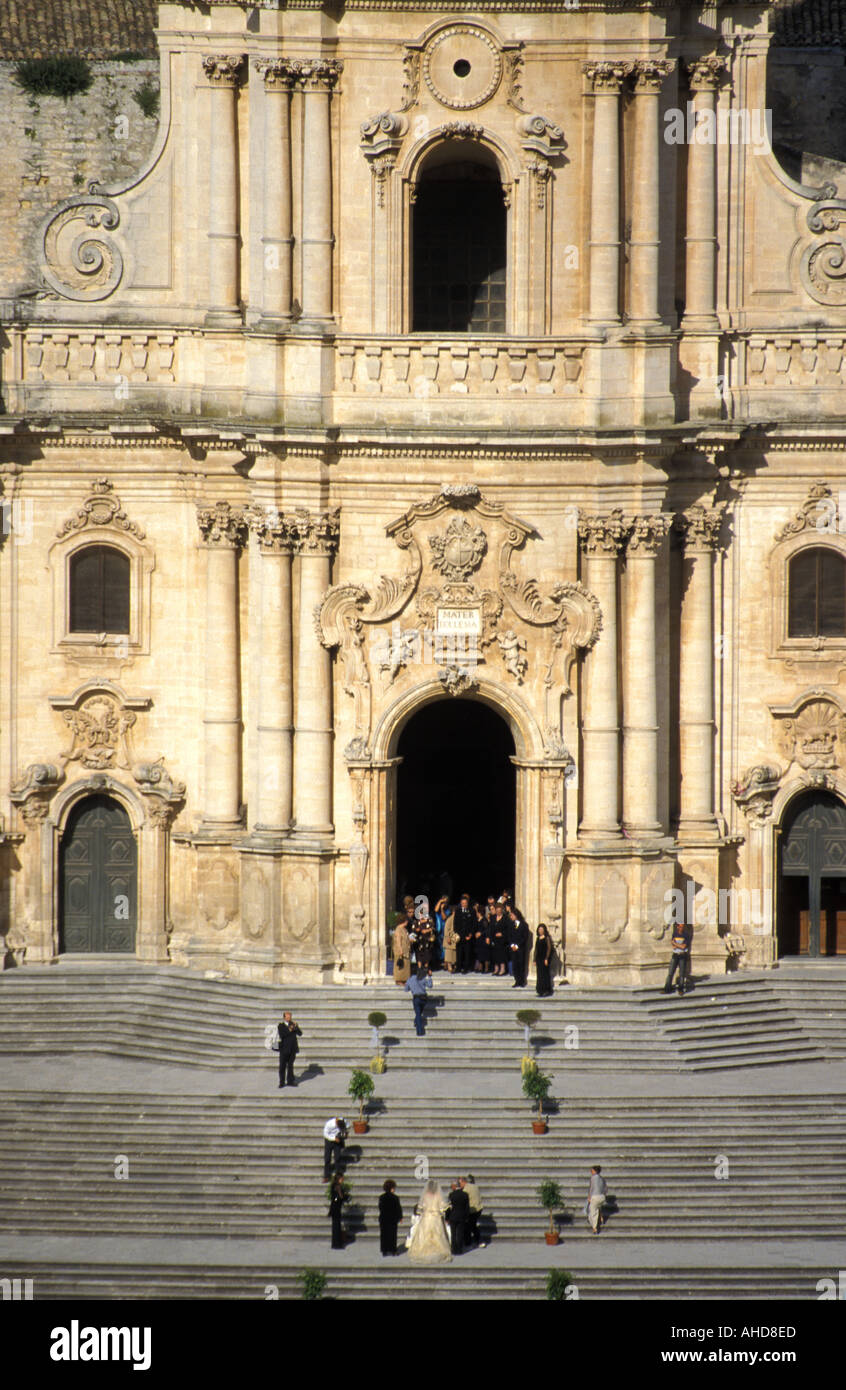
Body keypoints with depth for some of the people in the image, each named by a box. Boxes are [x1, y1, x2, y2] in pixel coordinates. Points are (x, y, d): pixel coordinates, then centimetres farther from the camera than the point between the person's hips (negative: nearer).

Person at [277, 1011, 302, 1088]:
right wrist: (289, 1030, -18)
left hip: (292, 1049, 3)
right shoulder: (280, 1026, 1)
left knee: (290, 1065, 8)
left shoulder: (293, 1025, 12)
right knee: (282, 1066, -1)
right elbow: (281, 1035, -15)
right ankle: (281, 1082, 4)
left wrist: (296, 1027, -12)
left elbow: (300, 1034, 3)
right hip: (284, 1049, -3)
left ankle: (290, 1081, 13)